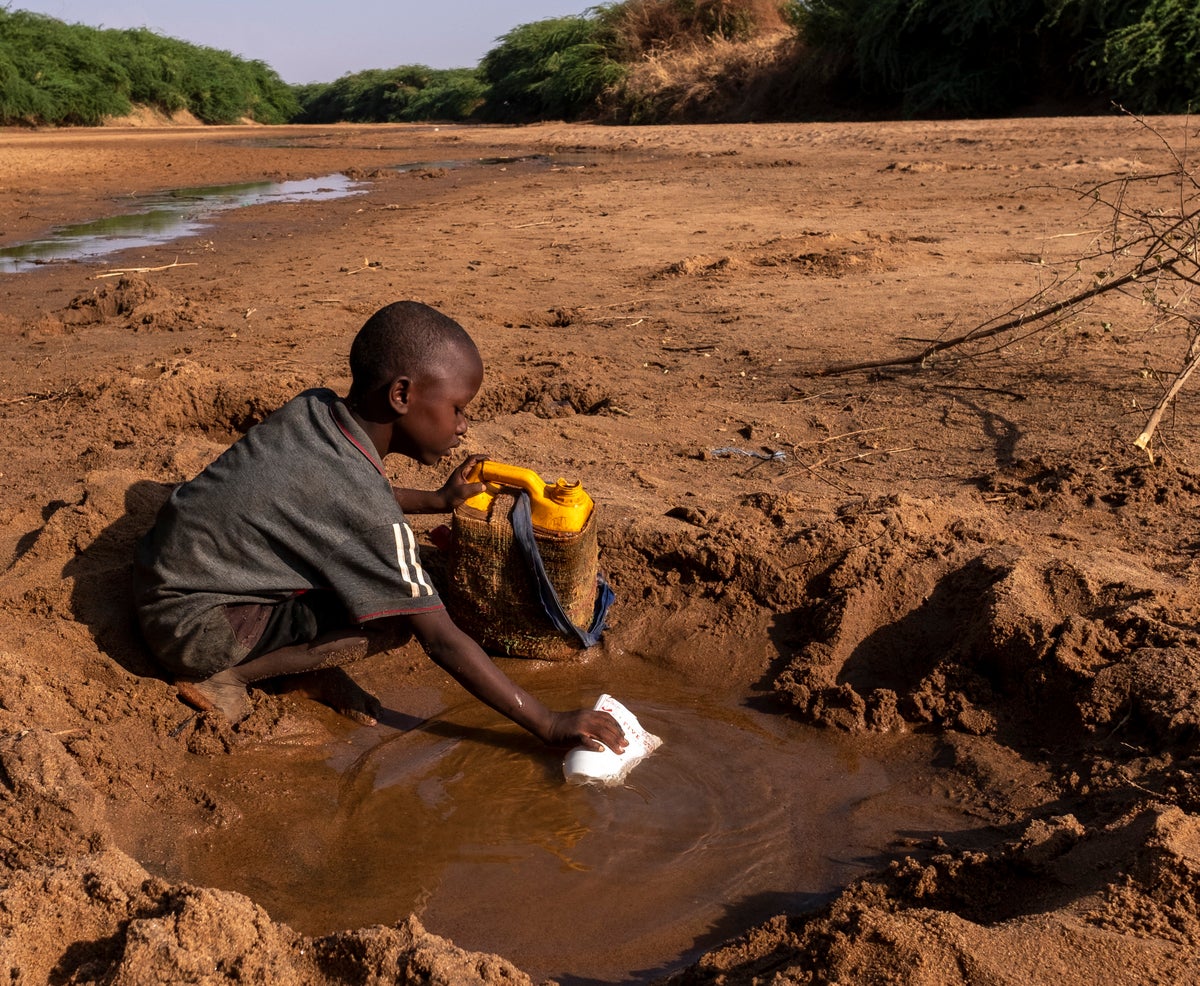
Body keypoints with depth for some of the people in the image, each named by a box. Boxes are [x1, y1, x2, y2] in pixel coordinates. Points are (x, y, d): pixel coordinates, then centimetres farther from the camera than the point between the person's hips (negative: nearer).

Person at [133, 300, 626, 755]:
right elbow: (440, 640, -23)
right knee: (393, 613, -19)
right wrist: (549, 725, -18)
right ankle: (225, 674, -9)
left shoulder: (315, 407, -5)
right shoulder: (365, 507, -27)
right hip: (190, 627, -8)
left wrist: (436, 500, 11)